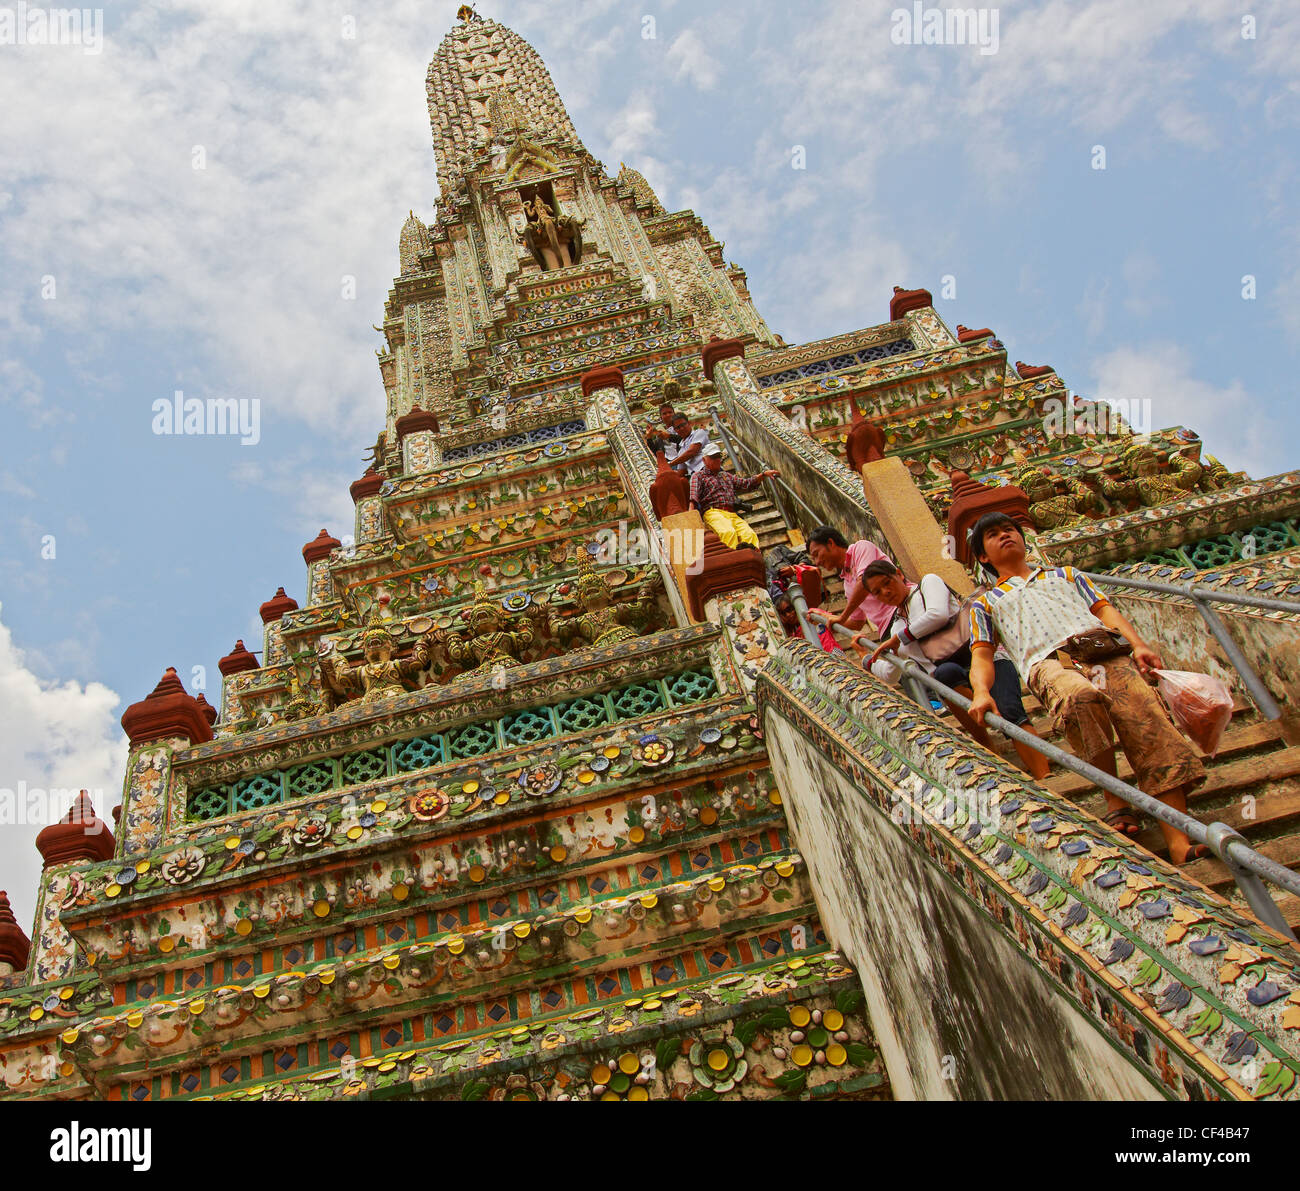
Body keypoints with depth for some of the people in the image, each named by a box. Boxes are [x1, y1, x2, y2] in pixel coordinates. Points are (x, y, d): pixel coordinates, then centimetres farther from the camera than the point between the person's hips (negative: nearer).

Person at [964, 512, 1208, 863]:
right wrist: (981, 692, -7)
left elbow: (1104, 609, 23)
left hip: (1106, 649, 2)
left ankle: (1179, 843, -37)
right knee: (1081, 698, -40)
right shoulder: (986, 603, 32)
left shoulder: (1065, 575, 38)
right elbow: (982, 654, 16)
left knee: (1144, 711, -28)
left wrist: (1139, 644, 1)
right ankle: (1117, 805, -28)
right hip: (1048, 660, -2)